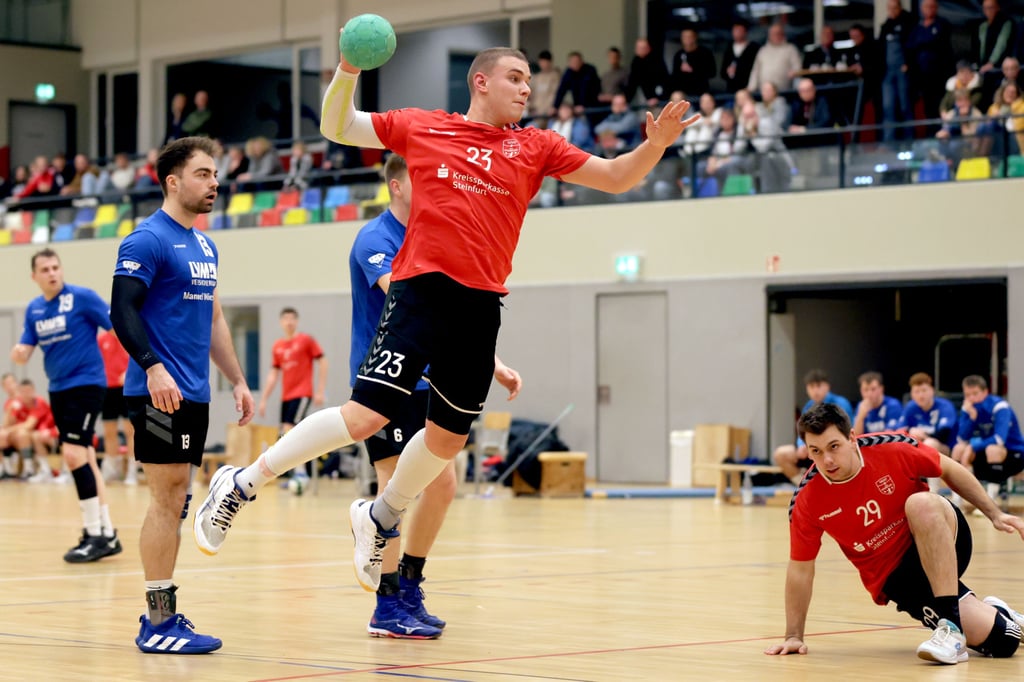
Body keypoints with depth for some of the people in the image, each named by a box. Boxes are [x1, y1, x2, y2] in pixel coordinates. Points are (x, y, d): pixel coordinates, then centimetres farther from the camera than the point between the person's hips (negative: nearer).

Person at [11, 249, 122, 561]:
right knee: (83, 460, 9)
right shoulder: (33, 309, 9)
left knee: (74, 455, -17)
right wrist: (17, 353, -12)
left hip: (85, 384, -7)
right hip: (58, 389, 7)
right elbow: (24, 352, 11)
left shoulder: (82, 297, -9)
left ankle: (96, 534, -12)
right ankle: (107, 534, 16)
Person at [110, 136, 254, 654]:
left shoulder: (204, 246, 18)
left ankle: (161, 614, 16)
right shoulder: (148, 240, -9)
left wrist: (237, 380, 21)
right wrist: (152, 367, -29)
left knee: (175, 503, 10)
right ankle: (159, 622, -7)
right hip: (159, 392, -9)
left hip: (193, 395, 9)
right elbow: (122, 310, -17)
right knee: (168, 500, -10)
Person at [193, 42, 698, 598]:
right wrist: (348, 72, -1)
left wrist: (655, 145, -7)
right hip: (423, 291, -4)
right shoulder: (421, 127, 7)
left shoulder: (534, 147, 13)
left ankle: (380, 518, 36)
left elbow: (615, 178, 12)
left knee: (449, 436, 10)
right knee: (365, 415, -14)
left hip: (482, 303, 4)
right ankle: (241, 484, -1)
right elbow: (337, 127, 16)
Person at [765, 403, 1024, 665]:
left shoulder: (892, 449, -17)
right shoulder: (806, 503, -15)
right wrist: (793, 637, -3)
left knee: (921, 503, -36)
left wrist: (994, 514, 1)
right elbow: (800, 569, -4)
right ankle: (993, 614, 24)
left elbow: (950, 470, 0)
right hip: (895, 577, 0)